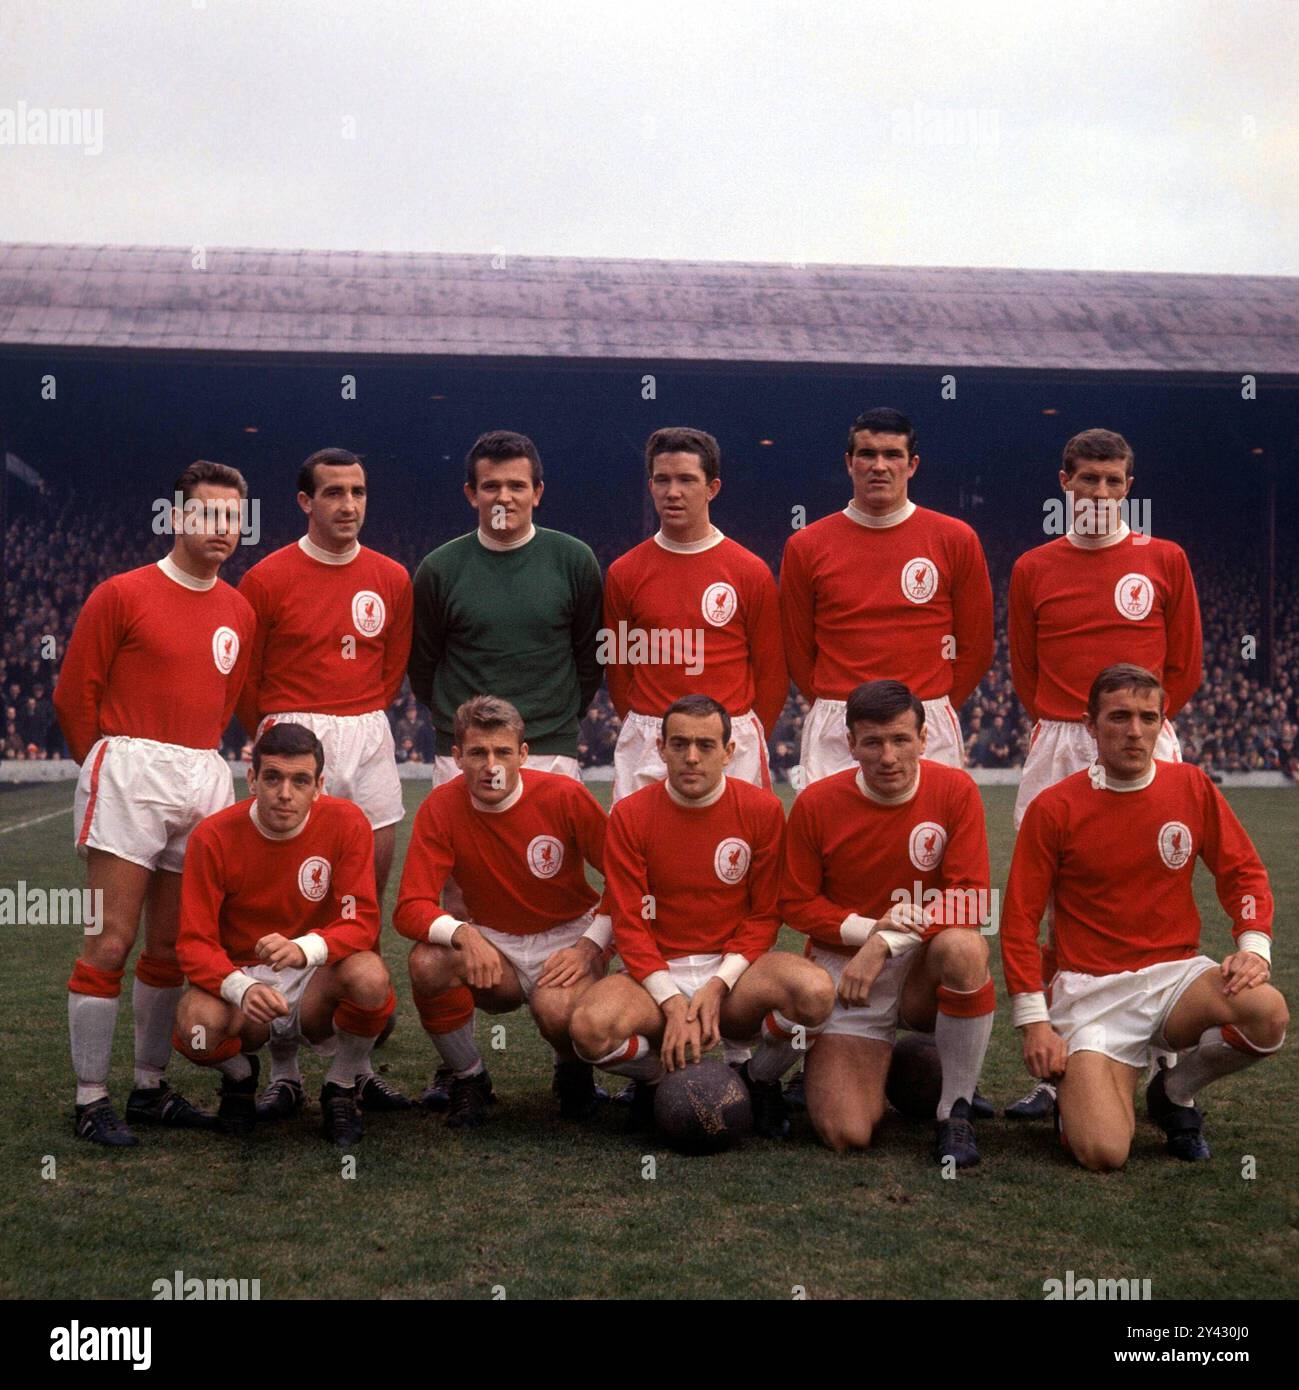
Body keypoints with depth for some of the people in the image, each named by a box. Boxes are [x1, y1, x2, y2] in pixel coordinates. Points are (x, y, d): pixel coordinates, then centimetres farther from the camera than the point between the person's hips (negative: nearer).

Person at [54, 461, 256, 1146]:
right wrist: (113, 764, 6)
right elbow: (73, 694, 0)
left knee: (171, 946, 11)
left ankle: (151, 1088, 22)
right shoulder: (121, 594, -4)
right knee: (109, 942, -7)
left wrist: (195, 756, 15)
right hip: (130, 774, -6)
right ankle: (91, 1100, -1)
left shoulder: (238, 612, 12)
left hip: (205, 779, 6)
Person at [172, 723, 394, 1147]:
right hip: (241, 976, 0)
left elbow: (362, 921, -14)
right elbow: (194, 943, -14)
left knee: (370, 976, -34)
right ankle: (239, 1073, 7)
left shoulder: (345, 822, -11)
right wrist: (242, 989, -36)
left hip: (316, 981, 0)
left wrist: (303, 949, -37)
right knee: (196, 1022, -34)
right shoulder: (214, 838, -12)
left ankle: (341, 1088, -2)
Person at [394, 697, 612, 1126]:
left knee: (557, 1010, -35)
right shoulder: (441, 808, -11)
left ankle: (573, 1072, 6)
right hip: (494, 945, 2)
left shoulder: (565, 796, -14)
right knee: (427, 963, -29)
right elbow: (410, 908, -17)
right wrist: (463, 934, -37)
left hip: (566, 940, -2)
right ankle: (468, 1078, -2)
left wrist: (591, 946, -18)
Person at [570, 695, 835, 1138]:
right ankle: (660, 1078, 4)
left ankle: (760, 1082, 2)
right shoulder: (630, 815, -3)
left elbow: (765, 915, 1)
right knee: (591, 1027, -34)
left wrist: (718, 985, -14)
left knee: (815, 991, -33)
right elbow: (629, 923, -4)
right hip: (656, 975, 0)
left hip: (734, 970, 0)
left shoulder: (762, 809, -2)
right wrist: (672, 1004, -17)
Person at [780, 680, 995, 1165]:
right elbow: (796, 903, 0)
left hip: (924, 963, 0)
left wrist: (886, 943, -20)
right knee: (847, 1134, -17)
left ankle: (956, 1112, -19)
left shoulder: (955, 790, -8)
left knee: (964, 947, -38)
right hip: (843, 967, 0)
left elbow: (969, 899, -11)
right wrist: (867, 929, -15)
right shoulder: (816, 804, -8)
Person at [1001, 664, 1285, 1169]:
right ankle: (1076, 1091, 17)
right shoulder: (1054, 807, -6)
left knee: (1268, 1012, -30)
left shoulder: (1191, 786, 4)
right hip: (1092, 991, -3)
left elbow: (1243, 872, 12)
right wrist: (1034, 1022, -10)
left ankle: (1174, 1092, 2)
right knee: (1103, 1152, -23)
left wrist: (1254, 947, -7)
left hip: (1177, 974, 3)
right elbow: (1019, 920, -3)